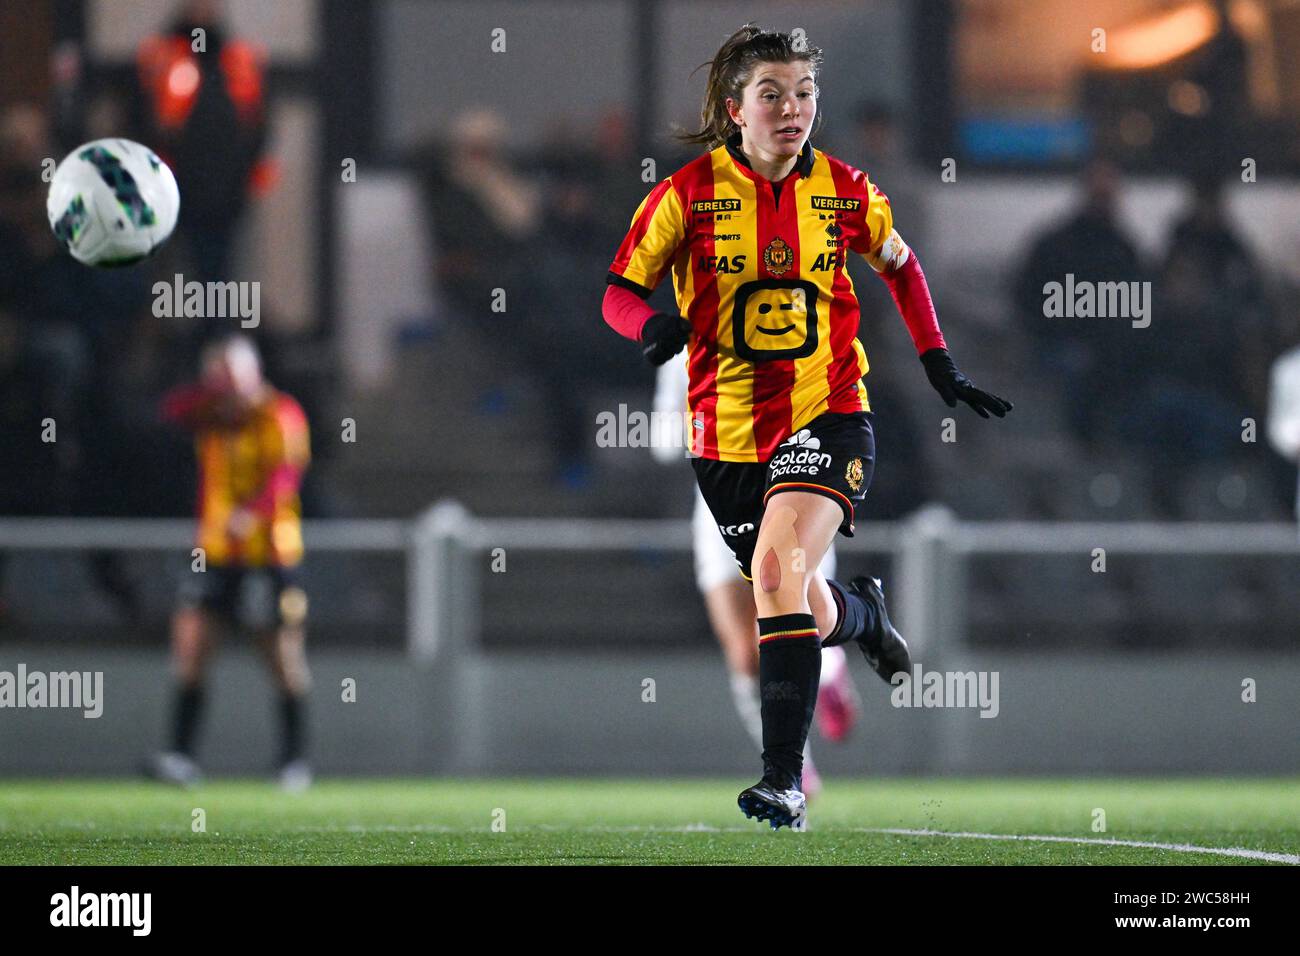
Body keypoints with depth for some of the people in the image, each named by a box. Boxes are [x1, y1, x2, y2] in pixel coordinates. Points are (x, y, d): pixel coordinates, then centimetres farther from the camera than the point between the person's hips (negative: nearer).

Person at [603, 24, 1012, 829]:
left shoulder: (844, 191, -1)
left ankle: (784, 778, -25)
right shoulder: (688, 194, -7)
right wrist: (655, 325, -25)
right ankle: (865, 613, 52)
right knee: (810, 614, 11)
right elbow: (621, 289, -2)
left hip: (827, 416, -1)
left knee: (777, 566, -26)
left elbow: (901, 265, 17)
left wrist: (941, 367, 12)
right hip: (727, 430, 1)